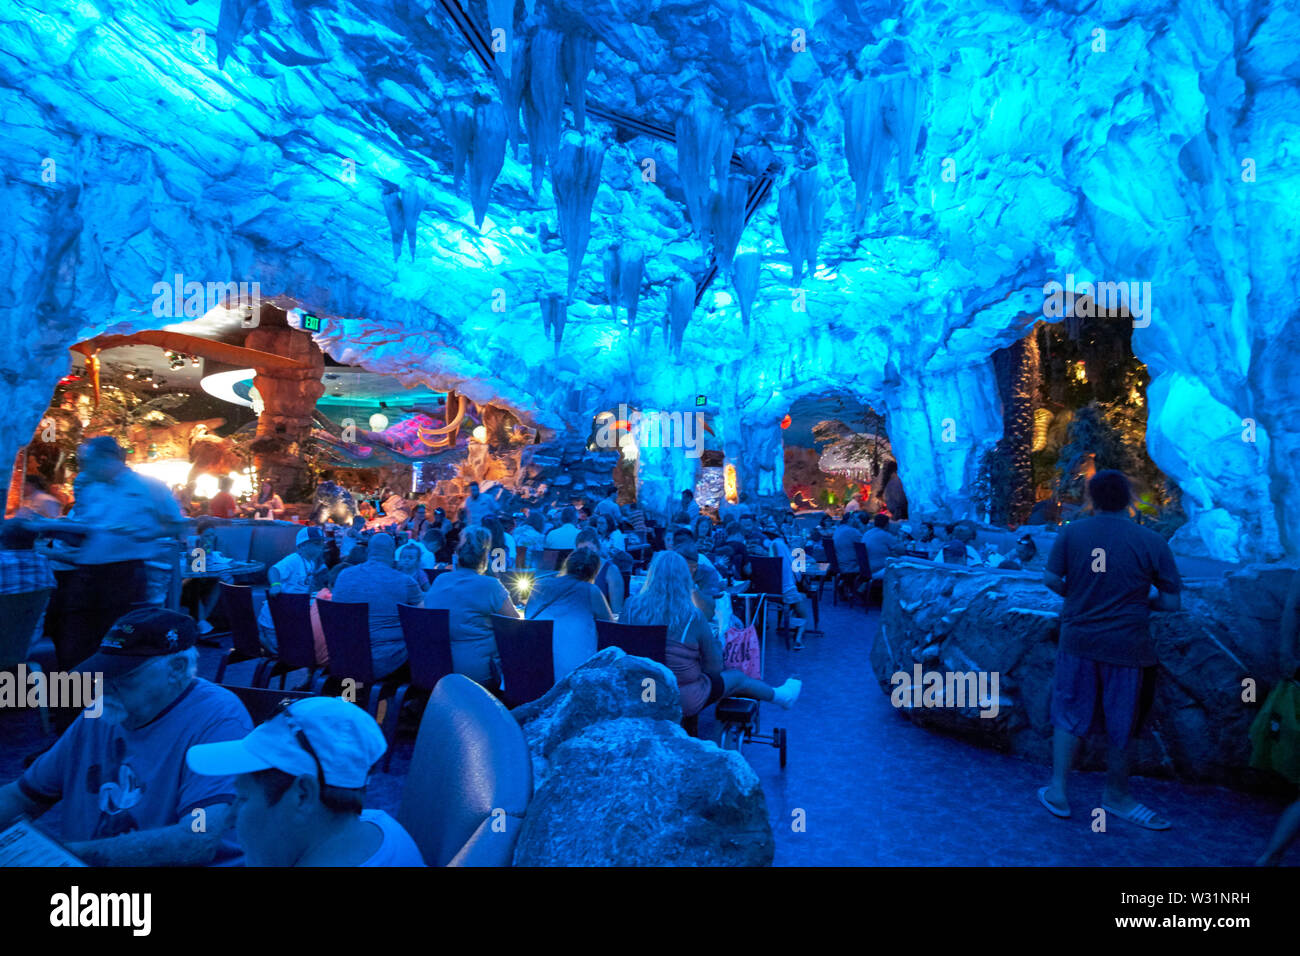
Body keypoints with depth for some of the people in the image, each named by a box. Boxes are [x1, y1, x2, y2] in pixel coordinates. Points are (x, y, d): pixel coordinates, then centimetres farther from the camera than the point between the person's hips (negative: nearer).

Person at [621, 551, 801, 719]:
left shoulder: (631, 607, -13)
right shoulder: (693, 617, -22)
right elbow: (714, 669, -13)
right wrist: (717, 643, 7)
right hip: (685, 703, -4)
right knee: (738, 677, 23)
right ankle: (782, 696, 48)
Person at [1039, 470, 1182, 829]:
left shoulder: (1071, 532, -6)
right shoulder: (1151, 541, -7)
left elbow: (1051, 579, -5)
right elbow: (1172, 601, -5)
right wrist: (1142, 602, 14)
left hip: (1078, 637, 1)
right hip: (1125, 644, -1)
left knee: (1070, 717, 14)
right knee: (1121, 727, 15)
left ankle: (1057, 790, 20)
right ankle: (1116, 796, 32)